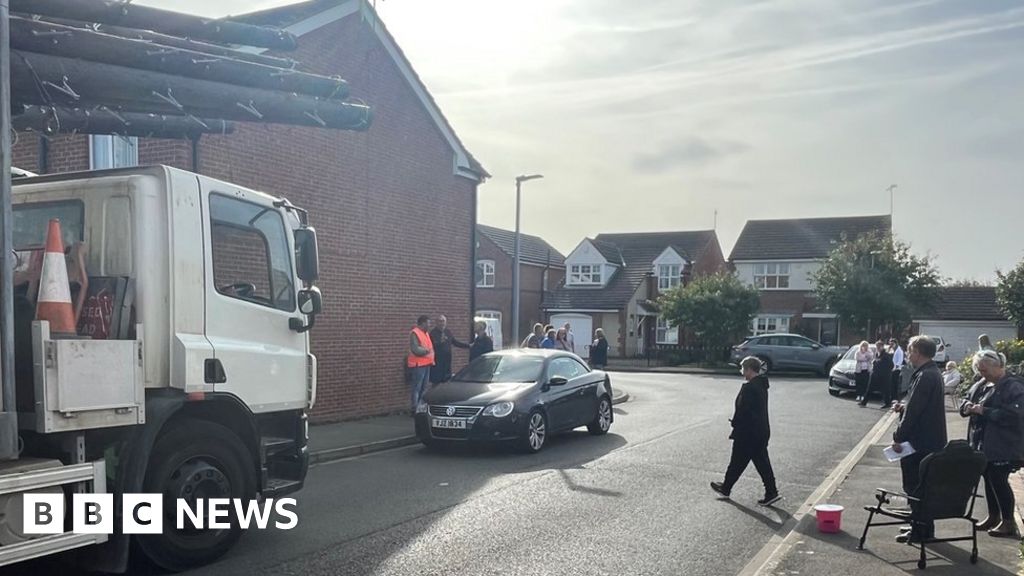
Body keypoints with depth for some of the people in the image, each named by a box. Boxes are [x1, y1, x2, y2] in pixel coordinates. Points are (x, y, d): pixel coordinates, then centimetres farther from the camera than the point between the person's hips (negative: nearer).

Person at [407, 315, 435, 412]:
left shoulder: (425, 333, 16)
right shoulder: (414, 333, -13)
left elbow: (430, 347, 15)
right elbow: (415, 349, -23)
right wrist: (427, 350, -10)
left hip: (426, 364, 10)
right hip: (418, 365, -9)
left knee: (424, 388, 15)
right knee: (417, 388, -8)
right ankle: (415, 409, -5)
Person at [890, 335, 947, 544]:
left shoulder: (924, 377, -20)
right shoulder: (933, 373, 12)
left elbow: (914, 411, -22)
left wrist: (898, 437, -17)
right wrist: (904, 407, 7)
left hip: (920, 442, -10)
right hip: (931, 440, 10)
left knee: (914, 486, -2)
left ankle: (920, 532, 5)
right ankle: (923, 528, 26)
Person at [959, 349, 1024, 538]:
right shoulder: (981, 385, 11)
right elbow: (965, 404, 20)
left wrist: (985, 411, -24)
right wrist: (967, 407, -4)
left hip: (1002, 447, -8)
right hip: (983, 443, 8)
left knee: (999, 480, -4)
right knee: (989, 479, 15)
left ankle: (1009, 522, 7)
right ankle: (993, 517, 26)